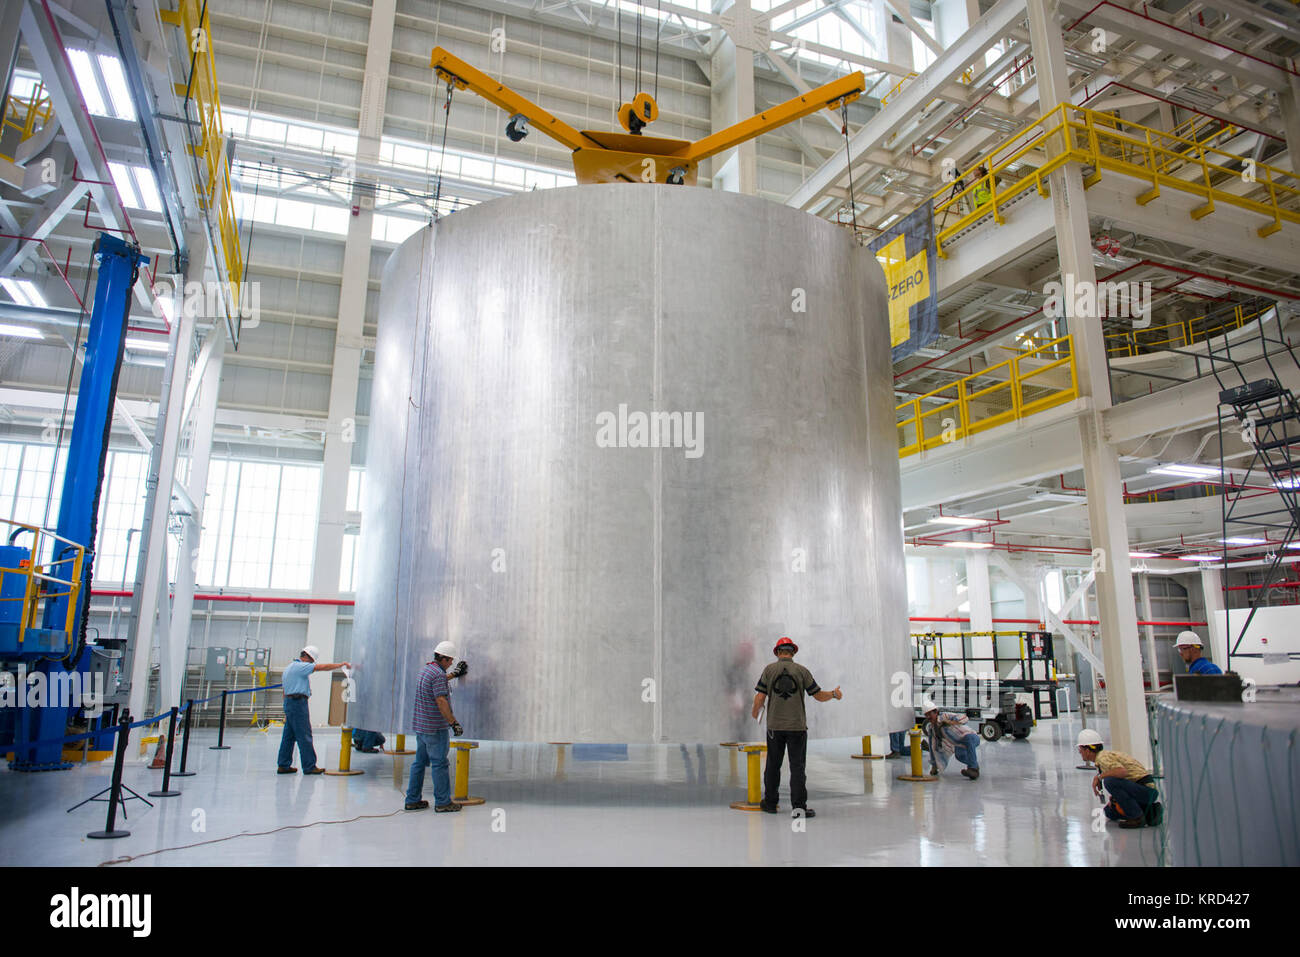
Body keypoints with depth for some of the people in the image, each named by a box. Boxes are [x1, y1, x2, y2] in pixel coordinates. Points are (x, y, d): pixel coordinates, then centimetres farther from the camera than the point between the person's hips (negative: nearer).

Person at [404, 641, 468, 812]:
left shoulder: (425, 669, 11)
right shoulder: (438, 674, -18)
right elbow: (441, 702, -23)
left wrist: (454, 674, 42)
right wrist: (454, 722, -20)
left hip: (420, 726, 9)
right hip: (435, 728, -9)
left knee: (420, 762, 13)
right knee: (440, 764, -2)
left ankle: (412, 800, 17)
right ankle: (442, 802, 3)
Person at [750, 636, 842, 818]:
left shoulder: (769, 669, 0)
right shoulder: (802, 671, -1)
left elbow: (760, 698, -3)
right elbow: (819, 695, 1)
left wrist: (755, 712, 16)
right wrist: (834, 694, 21)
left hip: (775, 726, 1)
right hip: (797, 726, -1)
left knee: (773, 765, 11)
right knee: (797, 767, 2)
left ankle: (770, 803, 21)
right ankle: (799, 806, -4)